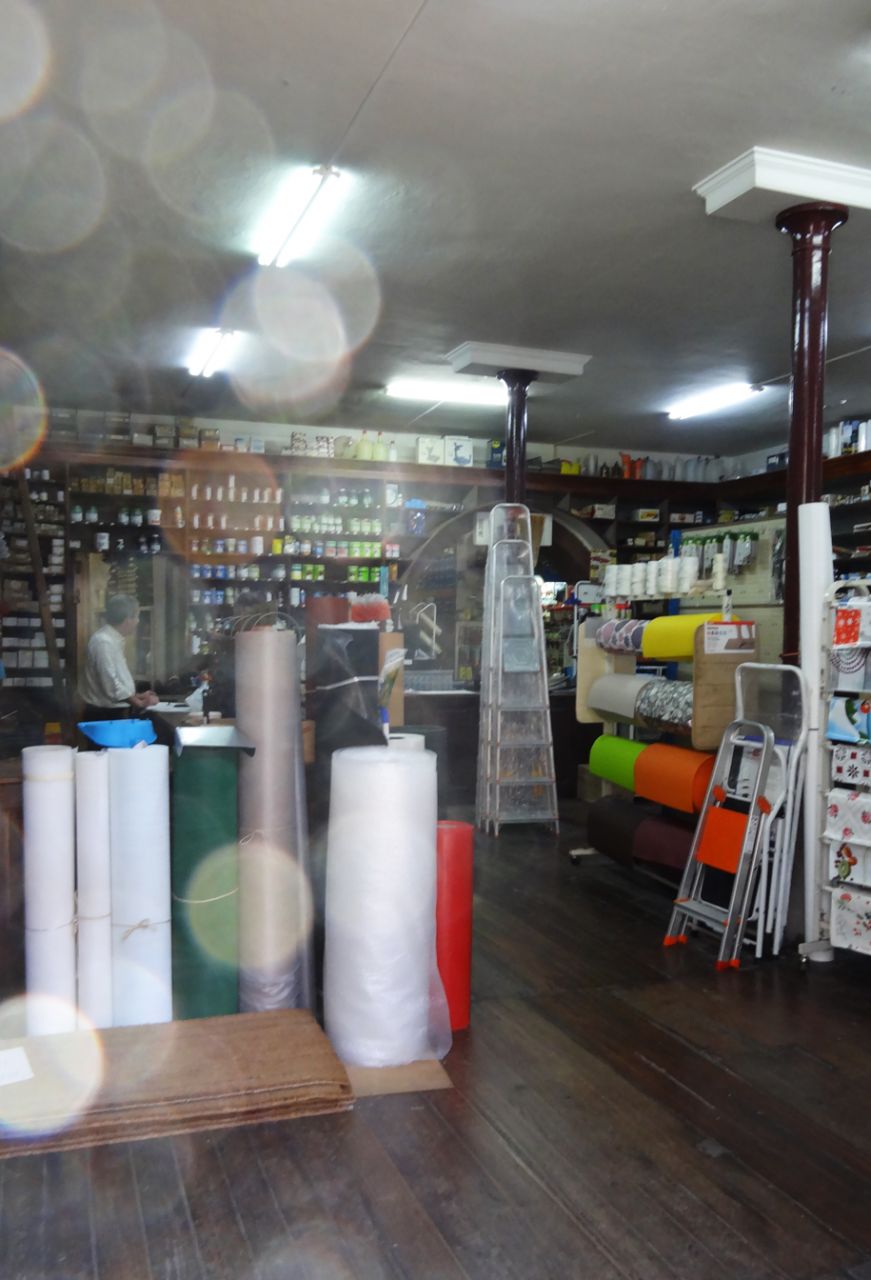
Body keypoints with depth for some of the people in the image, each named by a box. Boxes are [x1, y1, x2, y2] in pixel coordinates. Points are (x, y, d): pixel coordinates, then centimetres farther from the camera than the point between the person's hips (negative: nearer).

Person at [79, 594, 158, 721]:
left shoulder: (113, 639, 11)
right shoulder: (104, 642, -19)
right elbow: (110, 685, -23)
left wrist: (137, 696, 13)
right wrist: (139, 702, -15)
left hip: (113, 713, 10)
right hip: (104, 716, -10)